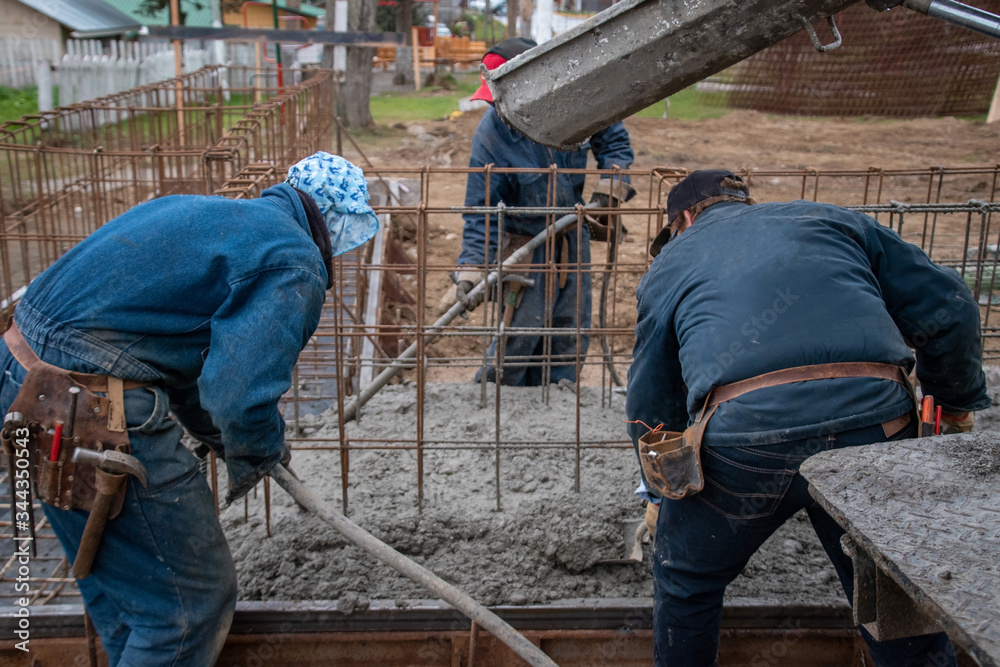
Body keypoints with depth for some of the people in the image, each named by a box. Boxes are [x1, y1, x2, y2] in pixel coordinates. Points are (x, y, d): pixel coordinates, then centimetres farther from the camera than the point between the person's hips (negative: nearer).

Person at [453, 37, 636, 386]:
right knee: (519, 333, -3)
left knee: (571, 334, 11)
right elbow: (481, 210, -18)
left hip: (573, 237, 5)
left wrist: (609, 189, -6)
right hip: (524, 245, -4)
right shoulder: (490, 134, -22)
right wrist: (470, 270, -26)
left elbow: (614, 139, 7)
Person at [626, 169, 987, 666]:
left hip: (744, 433, -1)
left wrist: (662, 495, 39)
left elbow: (650, 401, 25)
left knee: (685, 583, 24)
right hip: (875, 423, 2)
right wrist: (957, 401, 32)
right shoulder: (828, 219, 26)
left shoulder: (670, 264, 24)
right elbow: (946, 306, 18)